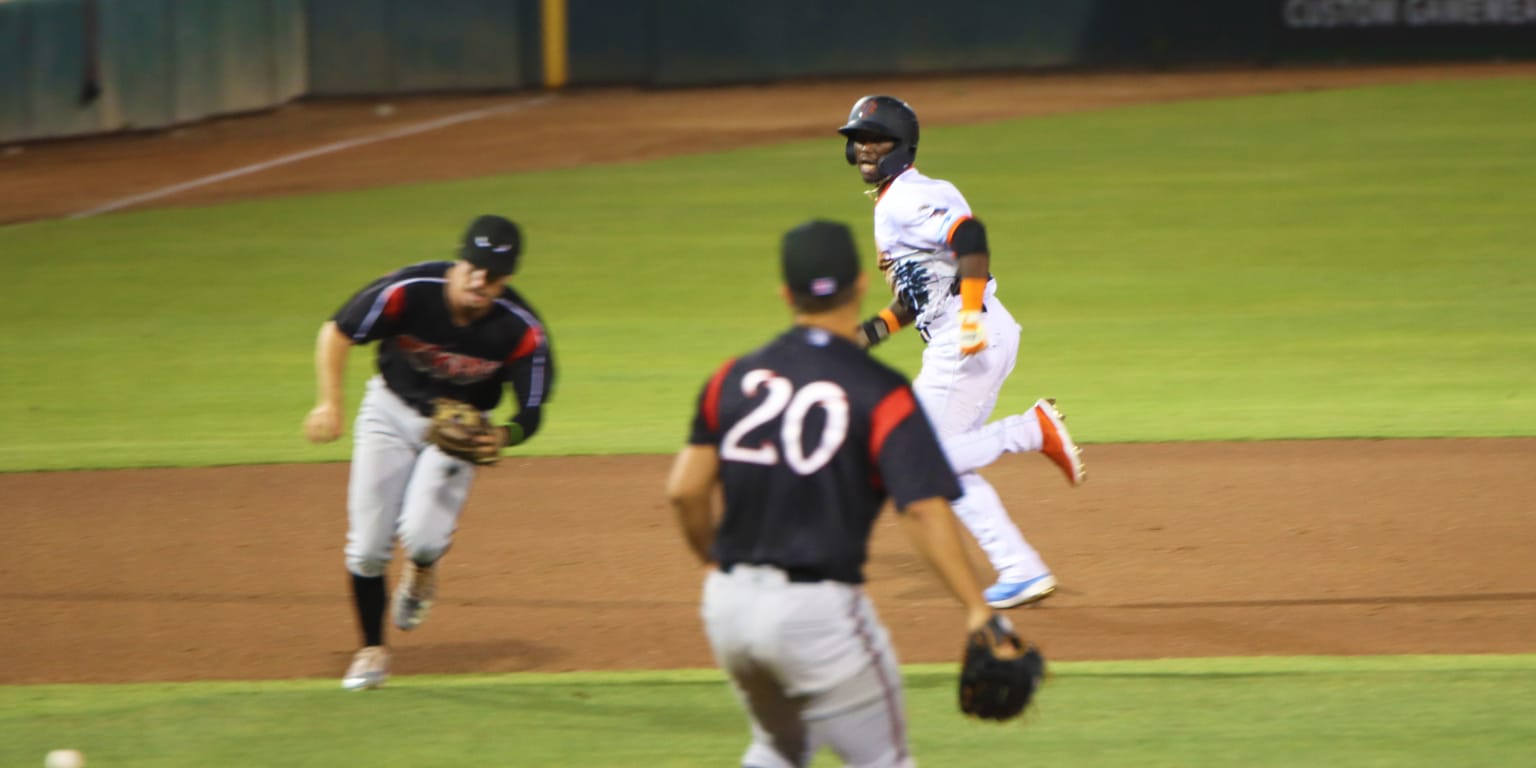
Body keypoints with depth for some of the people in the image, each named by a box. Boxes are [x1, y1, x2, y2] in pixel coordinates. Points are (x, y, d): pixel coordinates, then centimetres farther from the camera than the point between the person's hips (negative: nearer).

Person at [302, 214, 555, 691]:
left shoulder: (523, 332, -26)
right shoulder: (409, 292, -27)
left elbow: (531, 414, -16)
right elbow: (338, 332, -14)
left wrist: (502, 437, -38)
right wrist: (329, 404, -22)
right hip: (392, 410, 1)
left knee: (421, 536, -22)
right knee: (367, 544, -2)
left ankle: (421, 572, 17)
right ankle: (372, 650, 20)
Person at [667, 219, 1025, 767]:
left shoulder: (735, 378, 5)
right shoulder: (880, 393, -9)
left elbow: (685, 490, 1)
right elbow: (924, 510, -19)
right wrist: (977, 609, -22)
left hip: (729, 603, 5)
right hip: (819, 611, -5)